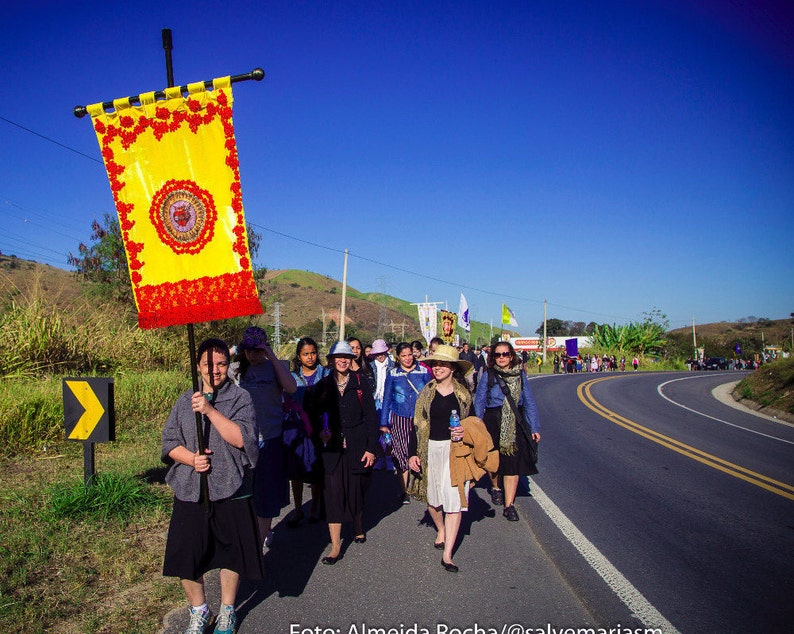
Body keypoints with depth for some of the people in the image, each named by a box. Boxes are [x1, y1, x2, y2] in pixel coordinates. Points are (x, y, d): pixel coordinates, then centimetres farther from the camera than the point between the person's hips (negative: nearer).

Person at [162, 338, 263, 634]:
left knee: (230, 554, 11)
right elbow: (169, 441, 8)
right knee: (186, 555, 6)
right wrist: (191, 459, -11)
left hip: (231, 490, -3)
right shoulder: (186, 400, 8)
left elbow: (242, 438, -17)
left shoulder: (241, 398, -4)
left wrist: (210, 410, -23)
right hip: (190, 491, 3)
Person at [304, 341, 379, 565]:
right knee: (333, 494, -3)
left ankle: (358, 526, 40)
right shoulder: (323, 385, 5)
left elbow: (371, 416, -1)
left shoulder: (360, 383, 0)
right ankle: (336, 548, 5)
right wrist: (320, 430, -5)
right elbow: (312, 411, 14)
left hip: (357, 446, -1)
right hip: (332, 447, 1)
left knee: (356, 490, 11)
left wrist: (371, 447, -6)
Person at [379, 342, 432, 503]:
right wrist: (384, 422, 5)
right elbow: (387, 399, 9)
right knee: (401, 455, -1)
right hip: (400, 419, 0)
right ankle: (404, 491, 11)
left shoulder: (423, 371, 3)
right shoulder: (392, 374, 4)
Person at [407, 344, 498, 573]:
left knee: (454, 500, -6)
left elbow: (472, 423, 13)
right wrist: (413, 453, -1)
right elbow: (417, 425, 5)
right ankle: (441, 530, 43)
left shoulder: (463, 394, 2)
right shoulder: (426, 393, 4)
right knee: (432, 497, 12)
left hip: (455, 451, -1)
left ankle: (447, 555, 0)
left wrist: (464, 431, -10)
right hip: (430, 449, 2)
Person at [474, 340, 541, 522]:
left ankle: (509, 505, 5)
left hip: (516, 425, 1)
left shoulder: (520, 375, 3)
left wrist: (534, 428, 2)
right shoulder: (488, 376, -2)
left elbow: (529, 402, 6)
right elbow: (479, 403, 0)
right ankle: (496, 487, 42)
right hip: (493, 423, -1)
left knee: (513, 463, -1)